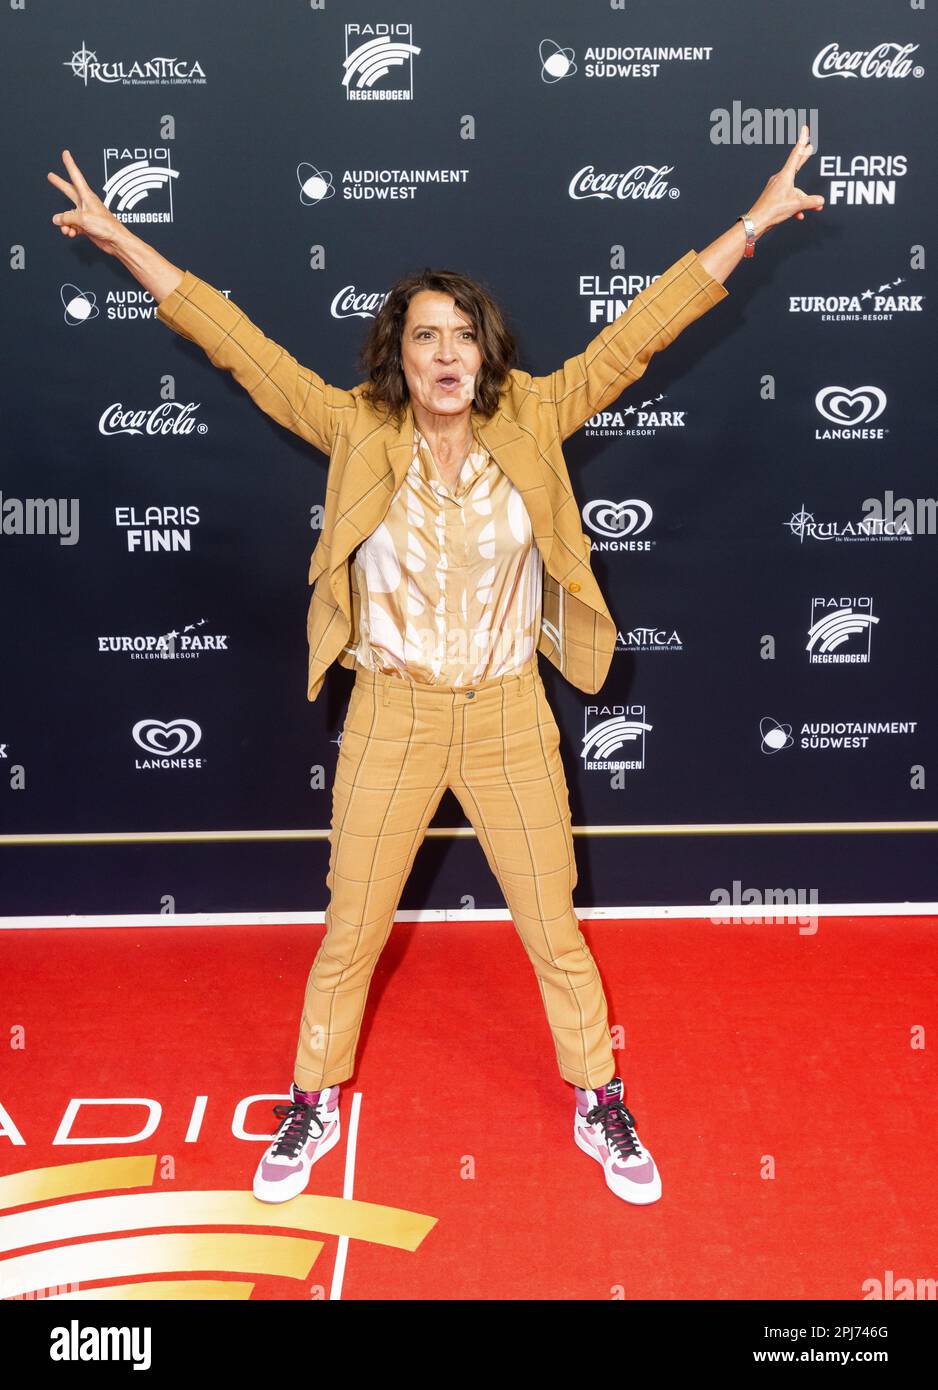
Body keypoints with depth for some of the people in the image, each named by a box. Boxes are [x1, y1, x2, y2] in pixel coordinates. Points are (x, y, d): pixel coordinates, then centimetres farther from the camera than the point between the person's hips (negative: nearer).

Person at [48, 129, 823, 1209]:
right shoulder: (357, 432, -5)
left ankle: (600, 1107, 36)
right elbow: (238, 344, -3)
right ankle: (312, 1107, 37)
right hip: (390, 718, 0)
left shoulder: (531, 425, -5)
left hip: (510, 717, 0)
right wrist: (118, 238, -1)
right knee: (349, 935, 13)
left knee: (554, 931, 13)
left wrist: (755, 223, -5)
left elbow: (633, 333, -5)